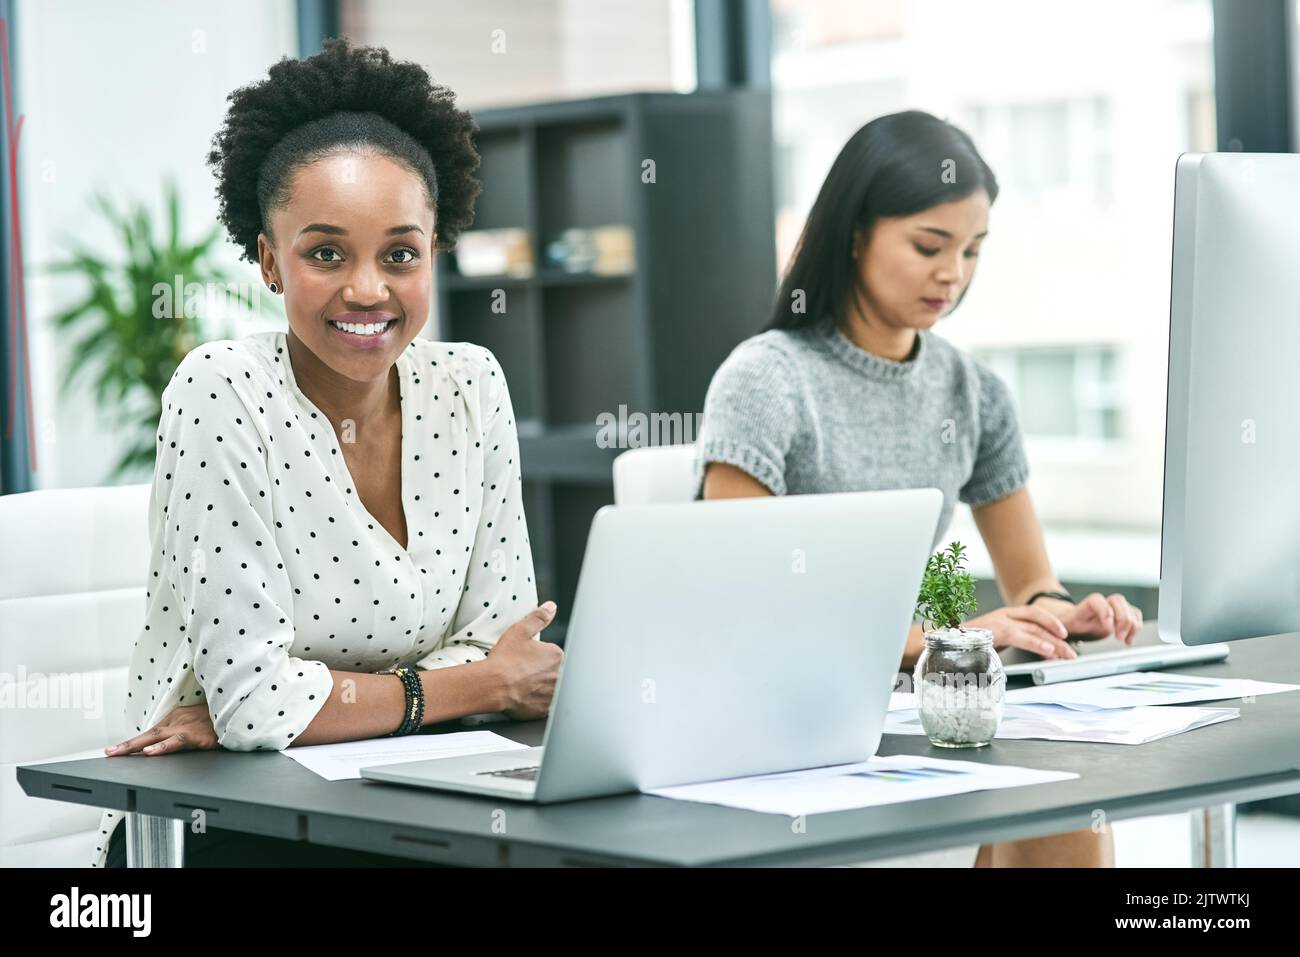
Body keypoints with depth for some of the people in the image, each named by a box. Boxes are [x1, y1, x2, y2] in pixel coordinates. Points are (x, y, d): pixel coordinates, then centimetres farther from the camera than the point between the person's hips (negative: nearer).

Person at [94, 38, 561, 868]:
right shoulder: (221, 395, -11)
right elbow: (252, 695, -15)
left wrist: (260, 707, -10)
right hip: (220, 827, -4)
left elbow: (495, 638, 3)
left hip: (399, 817, 5)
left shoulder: (472, 388, 4)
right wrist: (487, 684, -4)